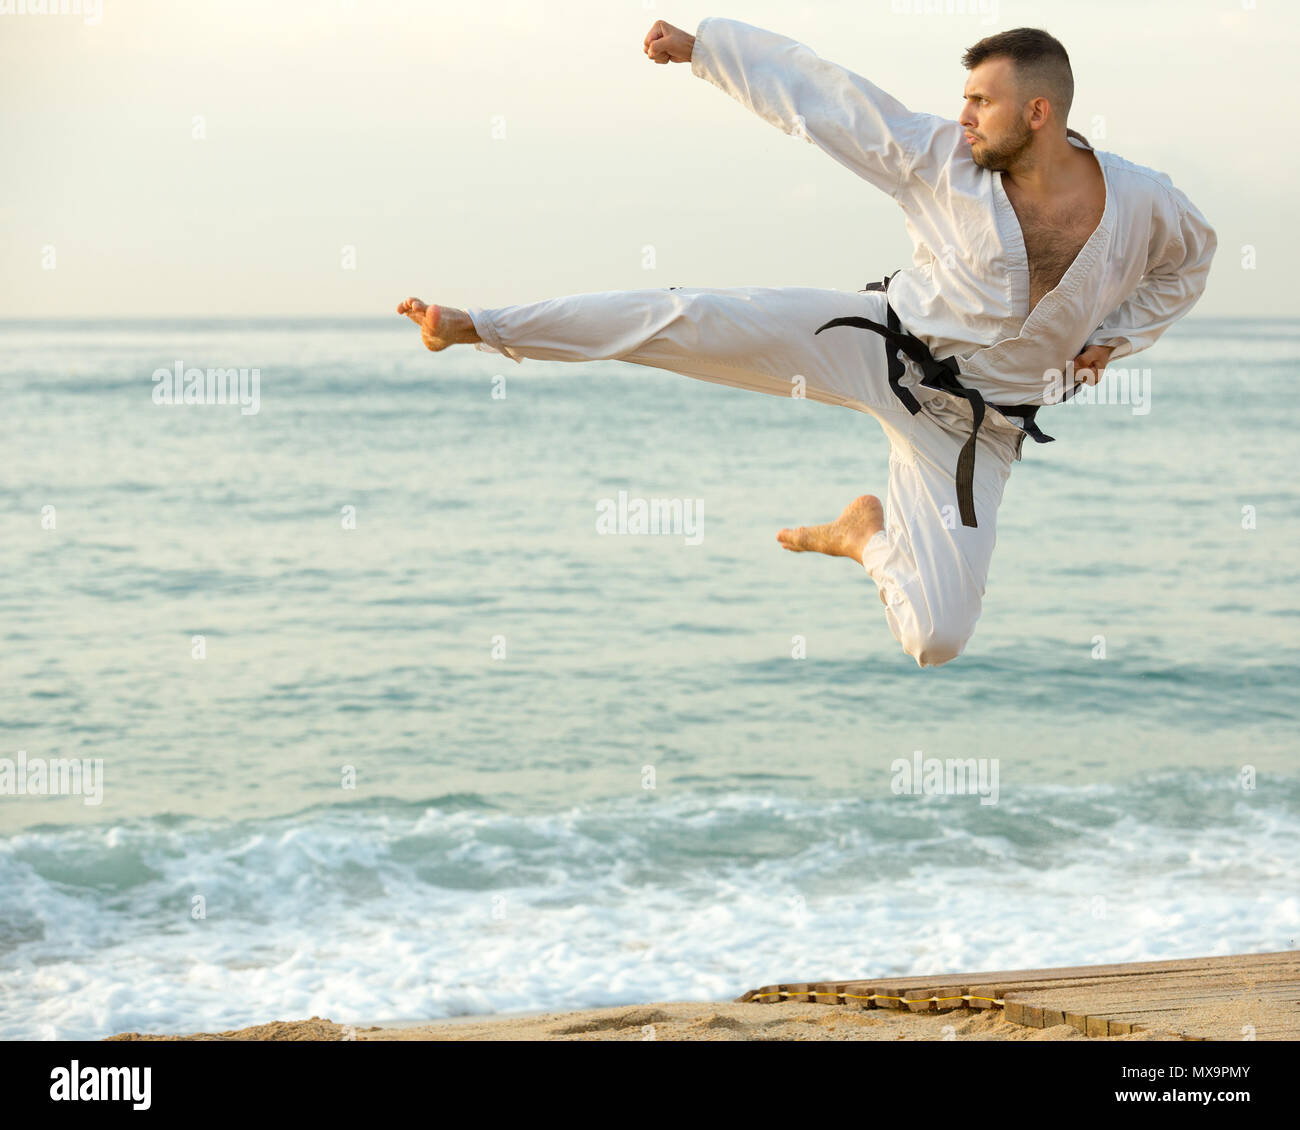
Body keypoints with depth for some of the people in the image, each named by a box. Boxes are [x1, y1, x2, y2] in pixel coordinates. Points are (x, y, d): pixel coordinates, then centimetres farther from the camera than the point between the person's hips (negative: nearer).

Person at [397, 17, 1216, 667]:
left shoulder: (1141, 204, -11)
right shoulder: (940, 157, -13)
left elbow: (1188, 260, 12)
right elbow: (816, 91, -8)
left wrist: (1109, 343, 3)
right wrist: (702, 43, -7)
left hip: (973, 431, 1)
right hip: (882, 346, -1)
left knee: (936, 640, -6)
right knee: (703, 322, -22)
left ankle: (868, 536, 27)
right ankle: (477, 328, -17)